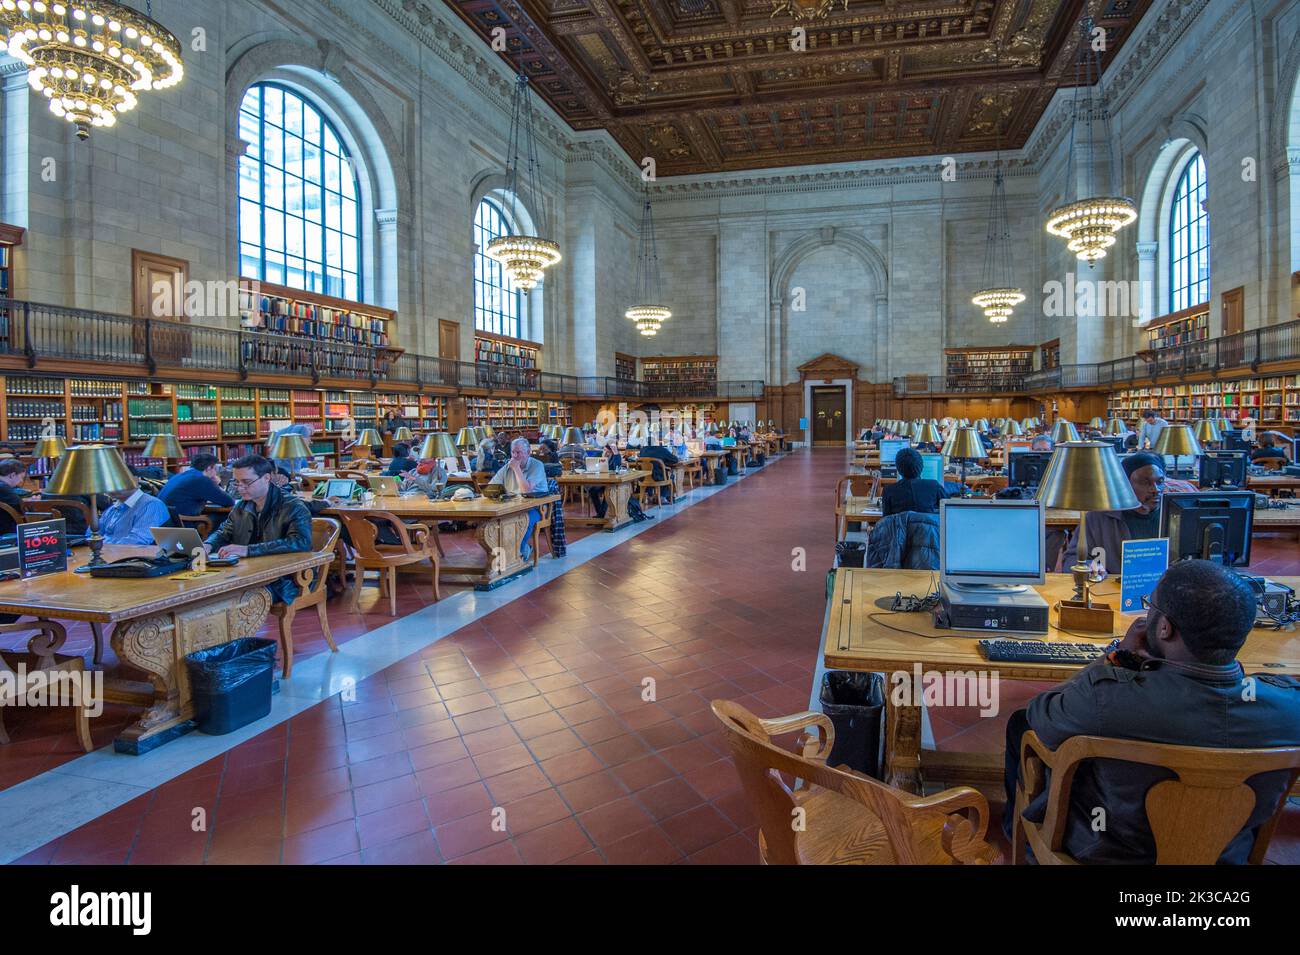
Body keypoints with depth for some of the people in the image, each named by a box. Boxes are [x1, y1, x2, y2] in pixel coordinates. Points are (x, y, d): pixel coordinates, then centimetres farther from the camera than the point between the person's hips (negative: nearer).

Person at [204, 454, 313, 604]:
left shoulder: (293, 508, -10)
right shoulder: (241, 507, 14)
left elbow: (301, 542, -26)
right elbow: (224, 533, 29)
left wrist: (248, 550, -30)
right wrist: (208, 545, 3)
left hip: (282, 581, -6)